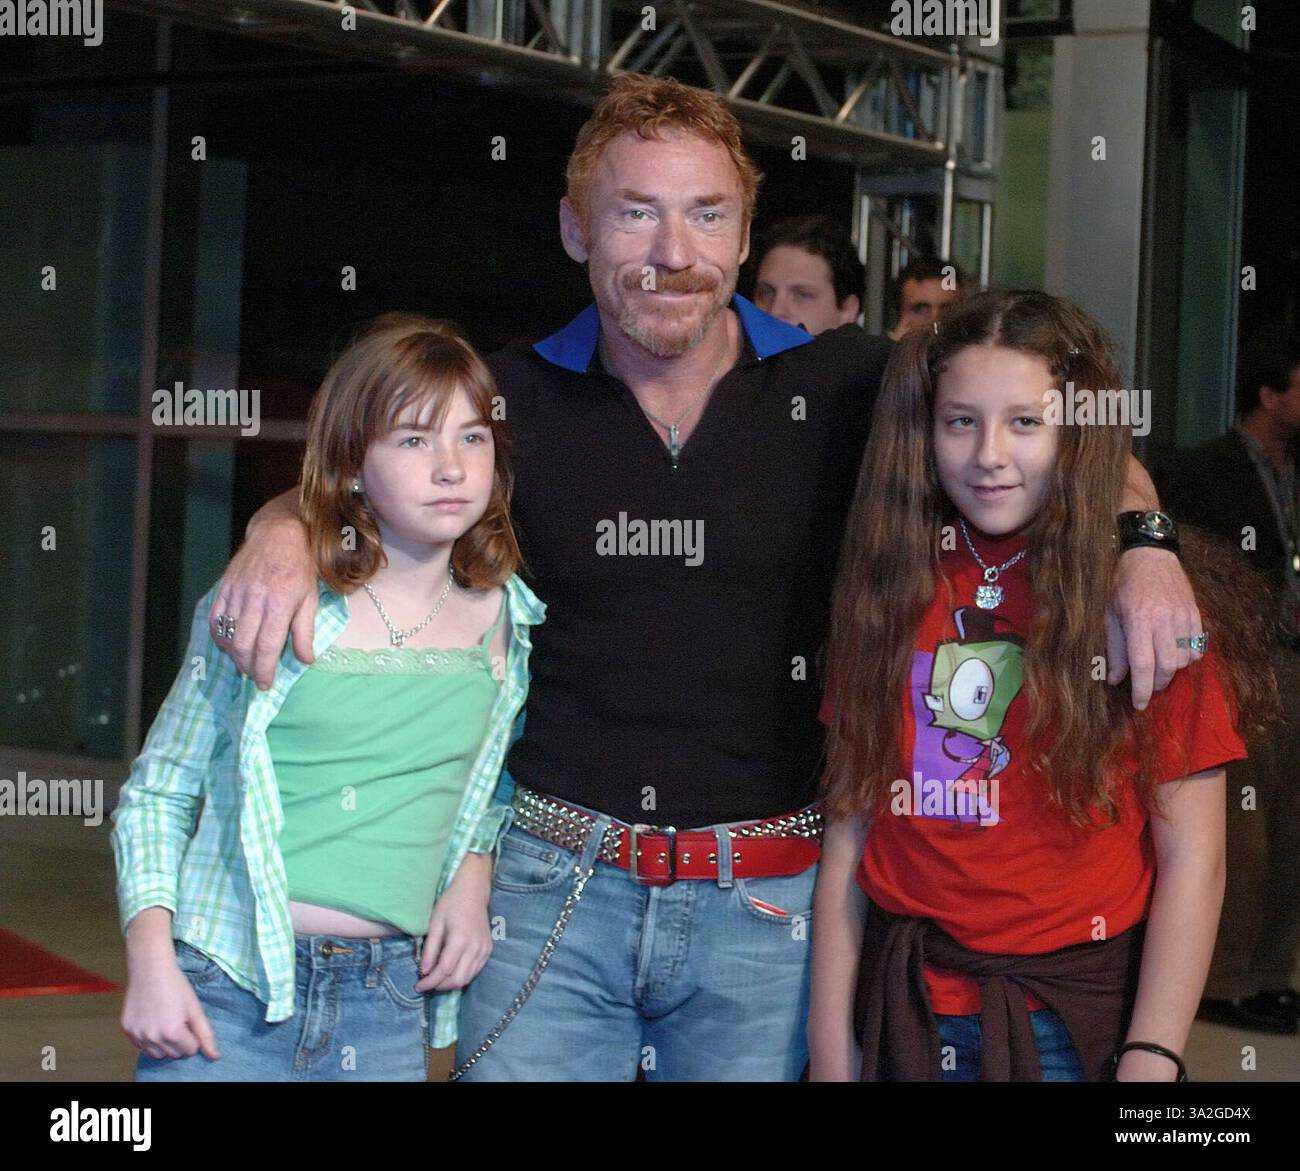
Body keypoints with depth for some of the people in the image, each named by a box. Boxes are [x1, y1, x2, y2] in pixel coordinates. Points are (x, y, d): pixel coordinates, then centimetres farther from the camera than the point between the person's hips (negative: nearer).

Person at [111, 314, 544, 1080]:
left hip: (386, 1006, 3)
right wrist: (151, 962, -8)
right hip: (225, 992, -2)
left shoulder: (504, 621, 6)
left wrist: (472, 879, 6)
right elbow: (158, 791, 2)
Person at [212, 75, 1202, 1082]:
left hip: (764, 901, 0)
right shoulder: (516, 396, 1)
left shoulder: (843, 387, -2)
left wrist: (1140, 543, -16)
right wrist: (282, 535, -12)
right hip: (555, 885, 1)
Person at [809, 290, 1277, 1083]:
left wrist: (1150, 1063, -16)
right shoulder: (890, 591, 4)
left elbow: (1192, 859, -9)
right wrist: (832, 1053, -1)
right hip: (904, 1015, 3)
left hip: (1074, 1019, -3)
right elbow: (850, 832, 3)